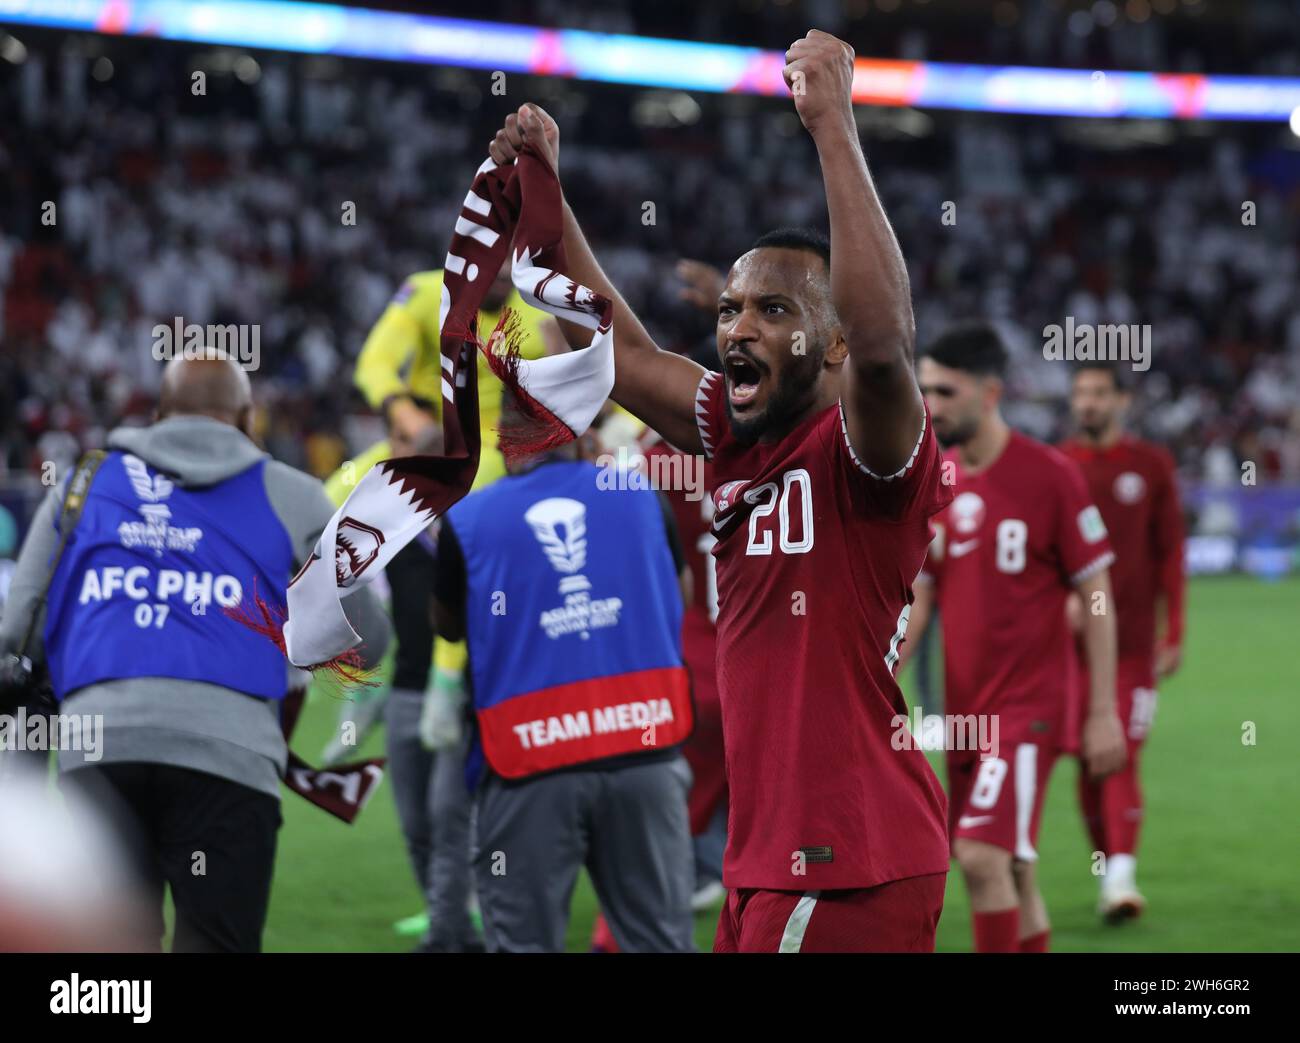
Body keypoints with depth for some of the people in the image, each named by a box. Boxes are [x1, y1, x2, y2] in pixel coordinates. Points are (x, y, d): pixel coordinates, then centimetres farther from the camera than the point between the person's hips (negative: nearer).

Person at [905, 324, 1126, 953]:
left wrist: (1103, 712, -8)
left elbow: (1096, 597, -7)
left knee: (983, 855, -18)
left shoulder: (1050, 476, -10)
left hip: (1030, 705, -6)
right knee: (1011, 873, 10)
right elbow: (917, 599, 12)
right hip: (964, 706, 6)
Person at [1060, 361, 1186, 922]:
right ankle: (1106, 868, 18)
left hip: (1132, 639, -2)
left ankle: (1122, 877, -18)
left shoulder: (1151, 465, 4)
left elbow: (1170, 554, 5)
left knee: (1122, 756, -11)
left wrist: (1173, 633, 1)